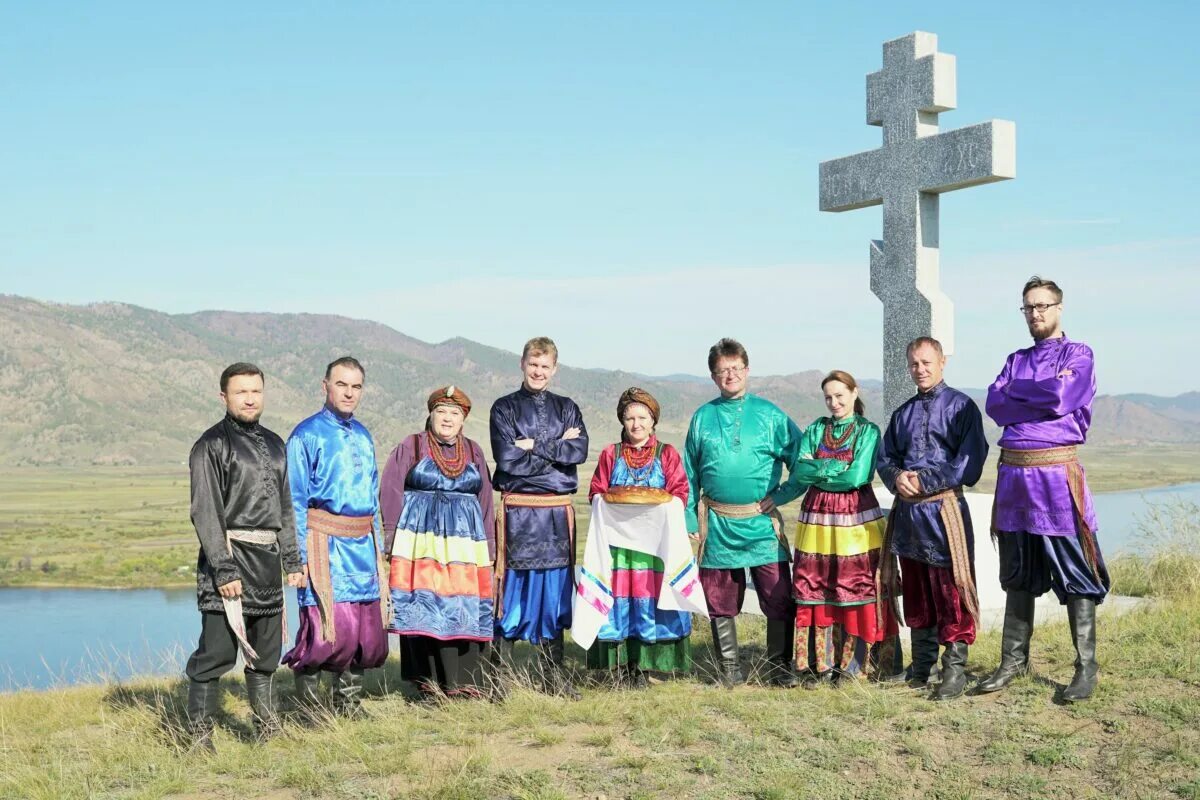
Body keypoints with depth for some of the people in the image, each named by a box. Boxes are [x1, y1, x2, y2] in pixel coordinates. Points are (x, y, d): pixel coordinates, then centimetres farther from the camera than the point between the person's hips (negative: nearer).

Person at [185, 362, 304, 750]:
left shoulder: (274, 444, 17)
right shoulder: (211, 445, -5)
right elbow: (205, 511, -11)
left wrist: (292, 559, 17)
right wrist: (224, 568, -18)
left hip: (268, 560, 7)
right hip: (229, 556, -7)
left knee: (266, 652, 13)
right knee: (216, 652, -8)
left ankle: (267, 728, 24)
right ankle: (200, 736, 0)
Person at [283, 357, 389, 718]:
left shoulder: (363, 437, 16)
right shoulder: (307, 436, -4)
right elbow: (295, 501, -7)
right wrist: (301, 555, -12)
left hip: (363, 544, 7)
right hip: (326, 542, -6)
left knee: (368, 628, 6)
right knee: (332, 626, -13)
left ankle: (348, 704, 21)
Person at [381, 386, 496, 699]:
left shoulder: (474, 452, 15)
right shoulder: (411, 447, 5)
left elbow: (485, 500, 17)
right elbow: (390, 494, 1)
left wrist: (488, 545, 13)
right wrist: (394, 538, -6)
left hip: (464, 542, 3)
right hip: (421, 540, -3)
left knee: (466, 609, -2)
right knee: (425, 607, -6)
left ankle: (465, 682, 1)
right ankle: (430, 682, -2)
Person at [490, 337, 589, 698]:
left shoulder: (566, 408, 14)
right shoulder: (504, 408, 4)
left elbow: (580, 451, -4)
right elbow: (506, 457, -11)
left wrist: (534, 446, -11)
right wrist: (557, 447, -7)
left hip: (557, 511, 3)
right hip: (517, 511, -3)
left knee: (555, 587, 7)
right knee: (512, 587, -4)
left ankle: (554, 674, 16)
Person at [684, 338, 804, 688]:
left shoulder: (769, 415, 2)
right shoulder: (702, 417, 8)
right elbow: (689, 475, 10)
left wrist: (779, 496, -3)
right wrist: (690, 519, 4)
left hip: (762, 521, -2)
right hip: (717, 524, 2)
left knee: (779, 597, -4)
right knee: (720, 601, 7)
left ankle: (779, 667, 10)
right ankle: (729, 670, 19)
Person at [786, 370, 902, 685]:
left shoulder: (867, 431, -1)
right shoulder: (815, 430, 10)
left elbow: (858, 476, -14)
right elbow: (796, 473, 0)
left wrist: (816, 471, -5)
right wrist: (833, 466, -11)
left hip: (857, 518, -3)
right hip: (818, 517, 4)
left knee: (857, 589, -2)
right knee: (814, 589, 2)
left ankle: (855, 662, 6)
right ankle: (820, 664, 9)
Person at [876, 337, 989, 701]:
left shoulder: (961, 406, -1)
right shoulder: (903, 413, 17)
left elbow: (970, 460, -11)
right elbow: (885, 457, 16)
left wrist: (924, 481, -14)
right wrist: (897, 477, -6)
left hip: (944, 510, -6)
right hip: (907, 512, 6)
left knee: (950, 593, -6)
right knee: (916, 593, 12)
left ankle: (955, 669, -1)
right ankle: (921, 668, 22)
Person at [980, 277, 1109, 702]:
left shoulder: (1077, 354, 2)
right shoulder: (1016, 360, 18)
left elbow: (1062, 395, -15)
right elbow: (994, 404, 2)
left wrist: (1016, 391, -2)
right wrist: (1042, 401, -10)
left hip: (1056, 474, -5)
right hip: (1013, 473, 5)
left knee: (1074, 575, -3)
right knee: (1017, 575, 11)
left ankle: (1086, 666, 4)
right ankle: (1013, 660, 19)